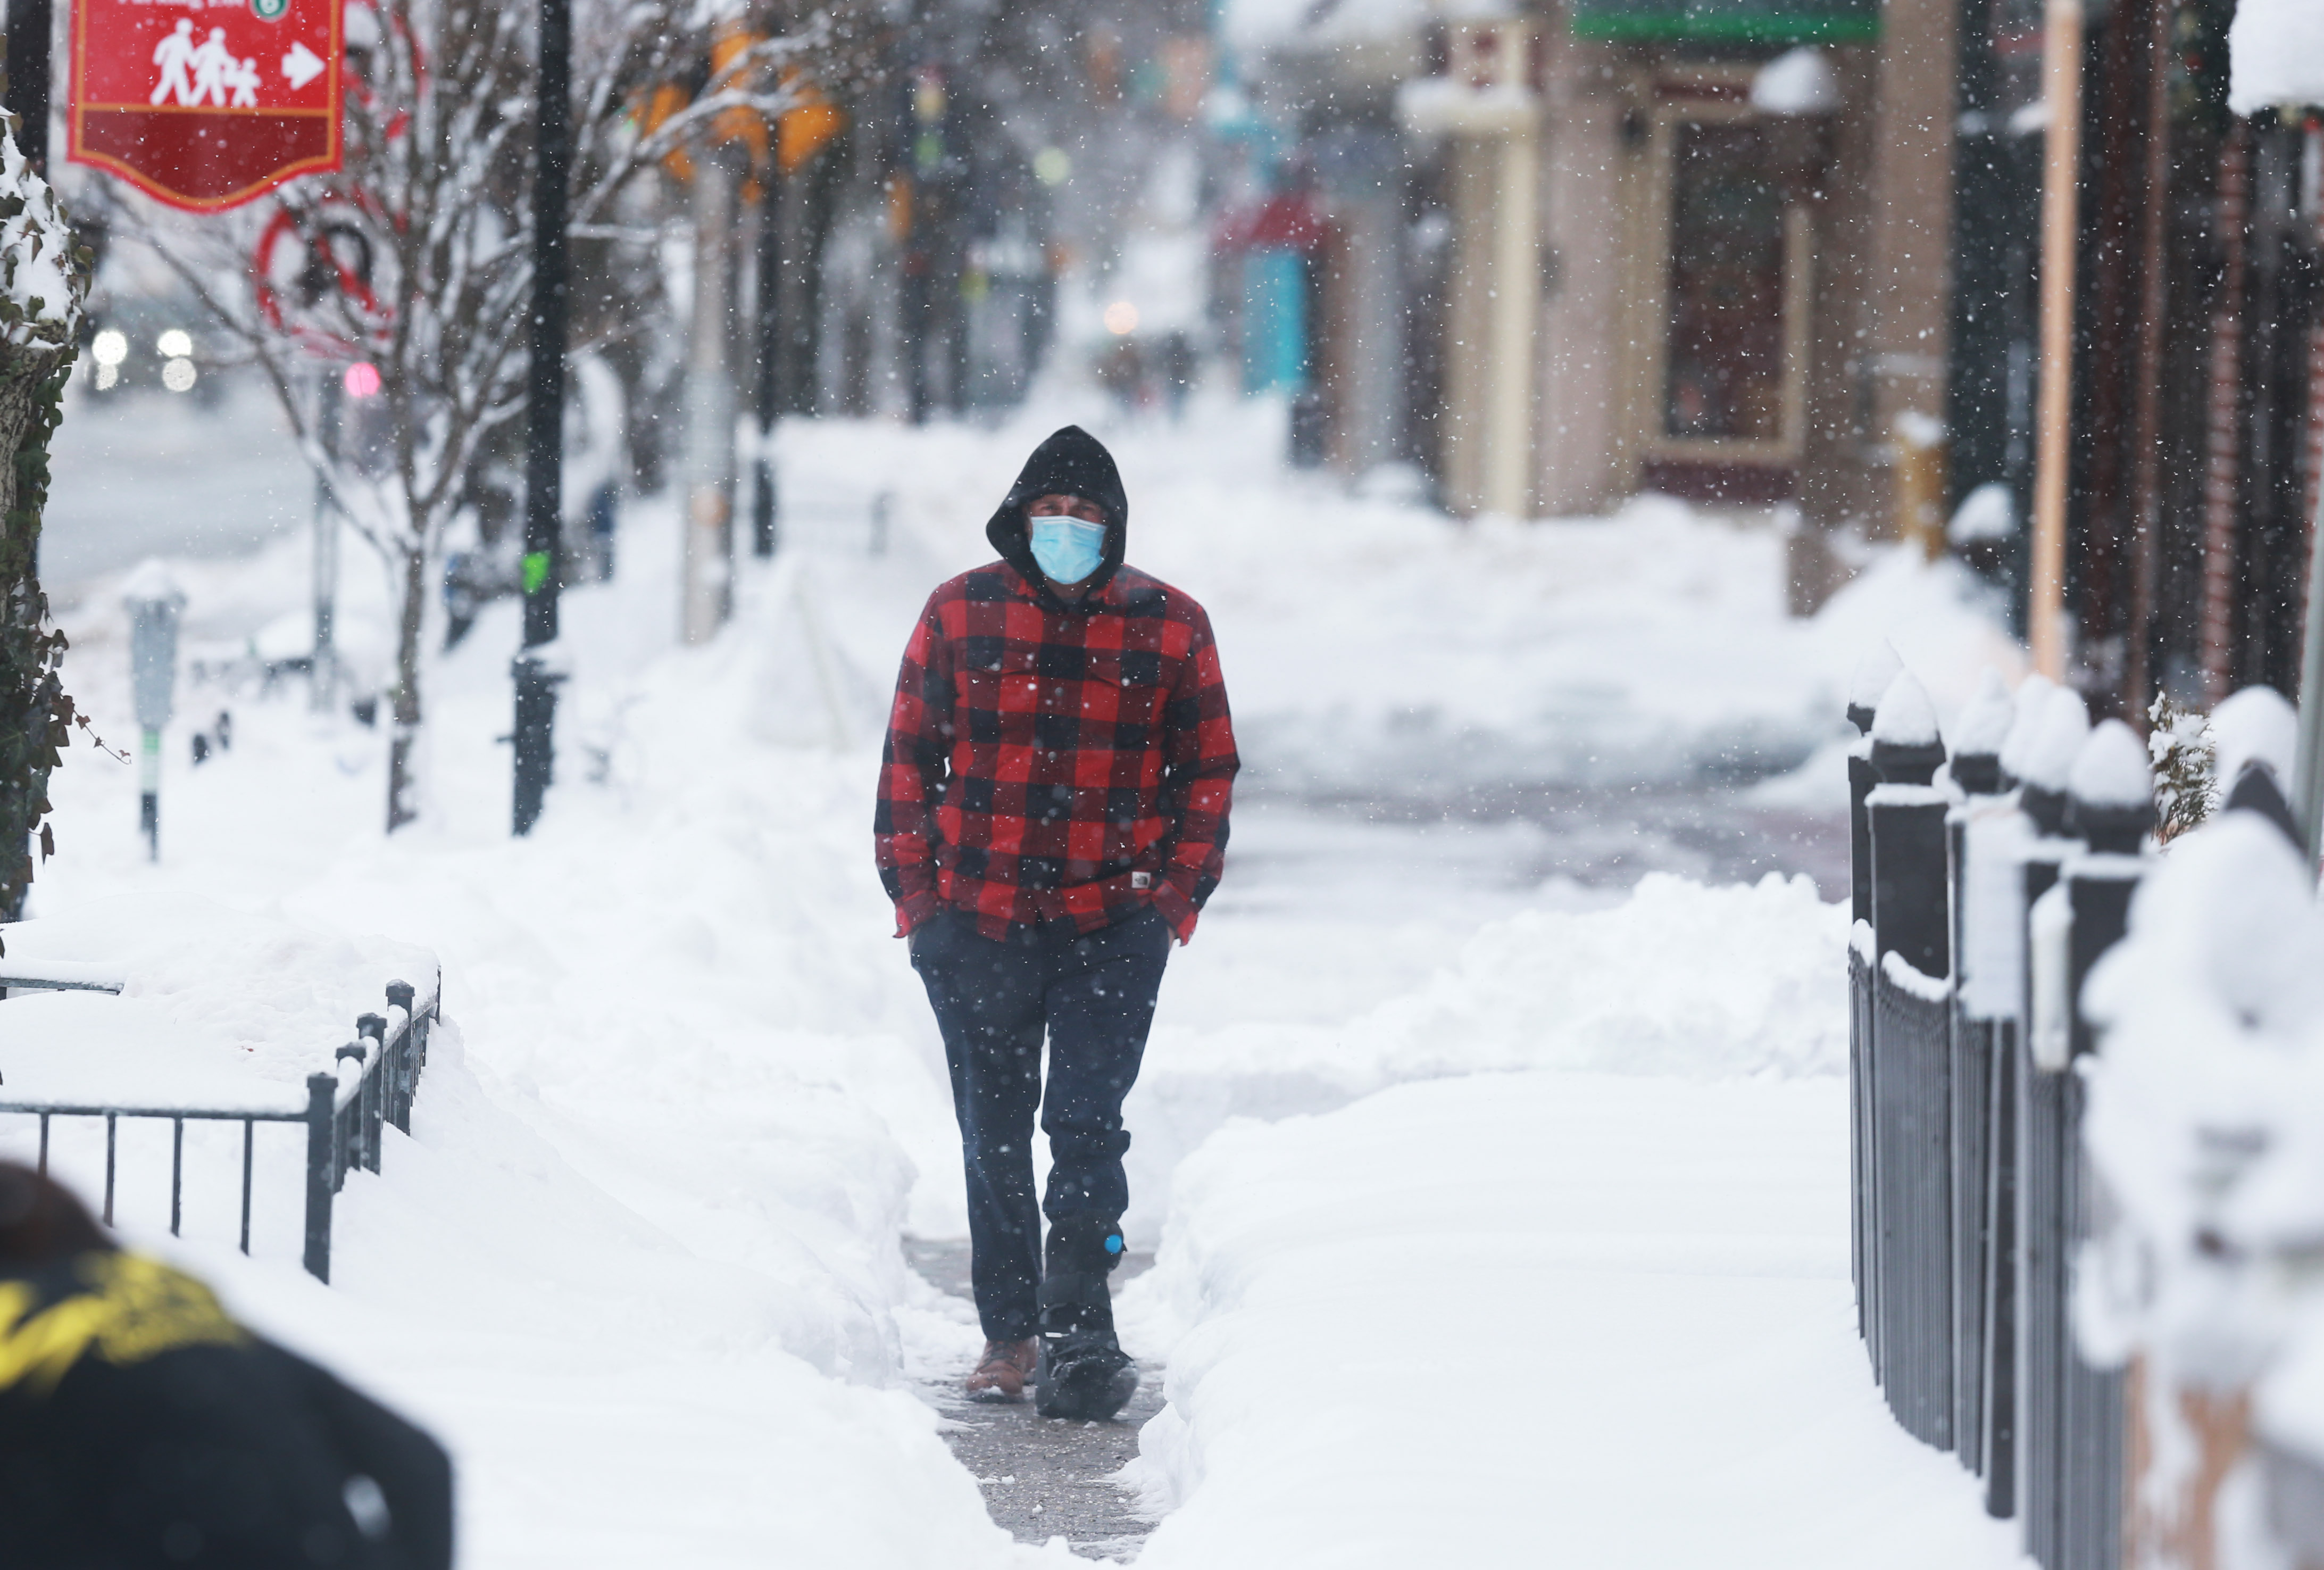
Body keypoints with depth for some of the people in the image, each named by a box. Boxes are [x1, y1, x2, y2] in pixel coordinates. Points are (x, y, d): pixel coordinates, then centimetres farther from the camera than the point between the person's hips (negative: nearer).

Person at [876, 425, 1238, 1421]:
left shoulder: (1171, 628, 2)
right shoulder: (959, 614, 3)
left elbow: (1209, 768, 8)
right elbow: (909, 755, 6)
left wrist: (1178, 891, -1)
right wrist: (915, 889, -1)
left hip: (1114, 927, -2)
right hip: (977, 925, 2)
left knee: (1088, 1130, -9)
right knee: (994, 1134, 9)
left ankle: (1076, 1333, -8)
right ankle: (1009, 1336, 19)